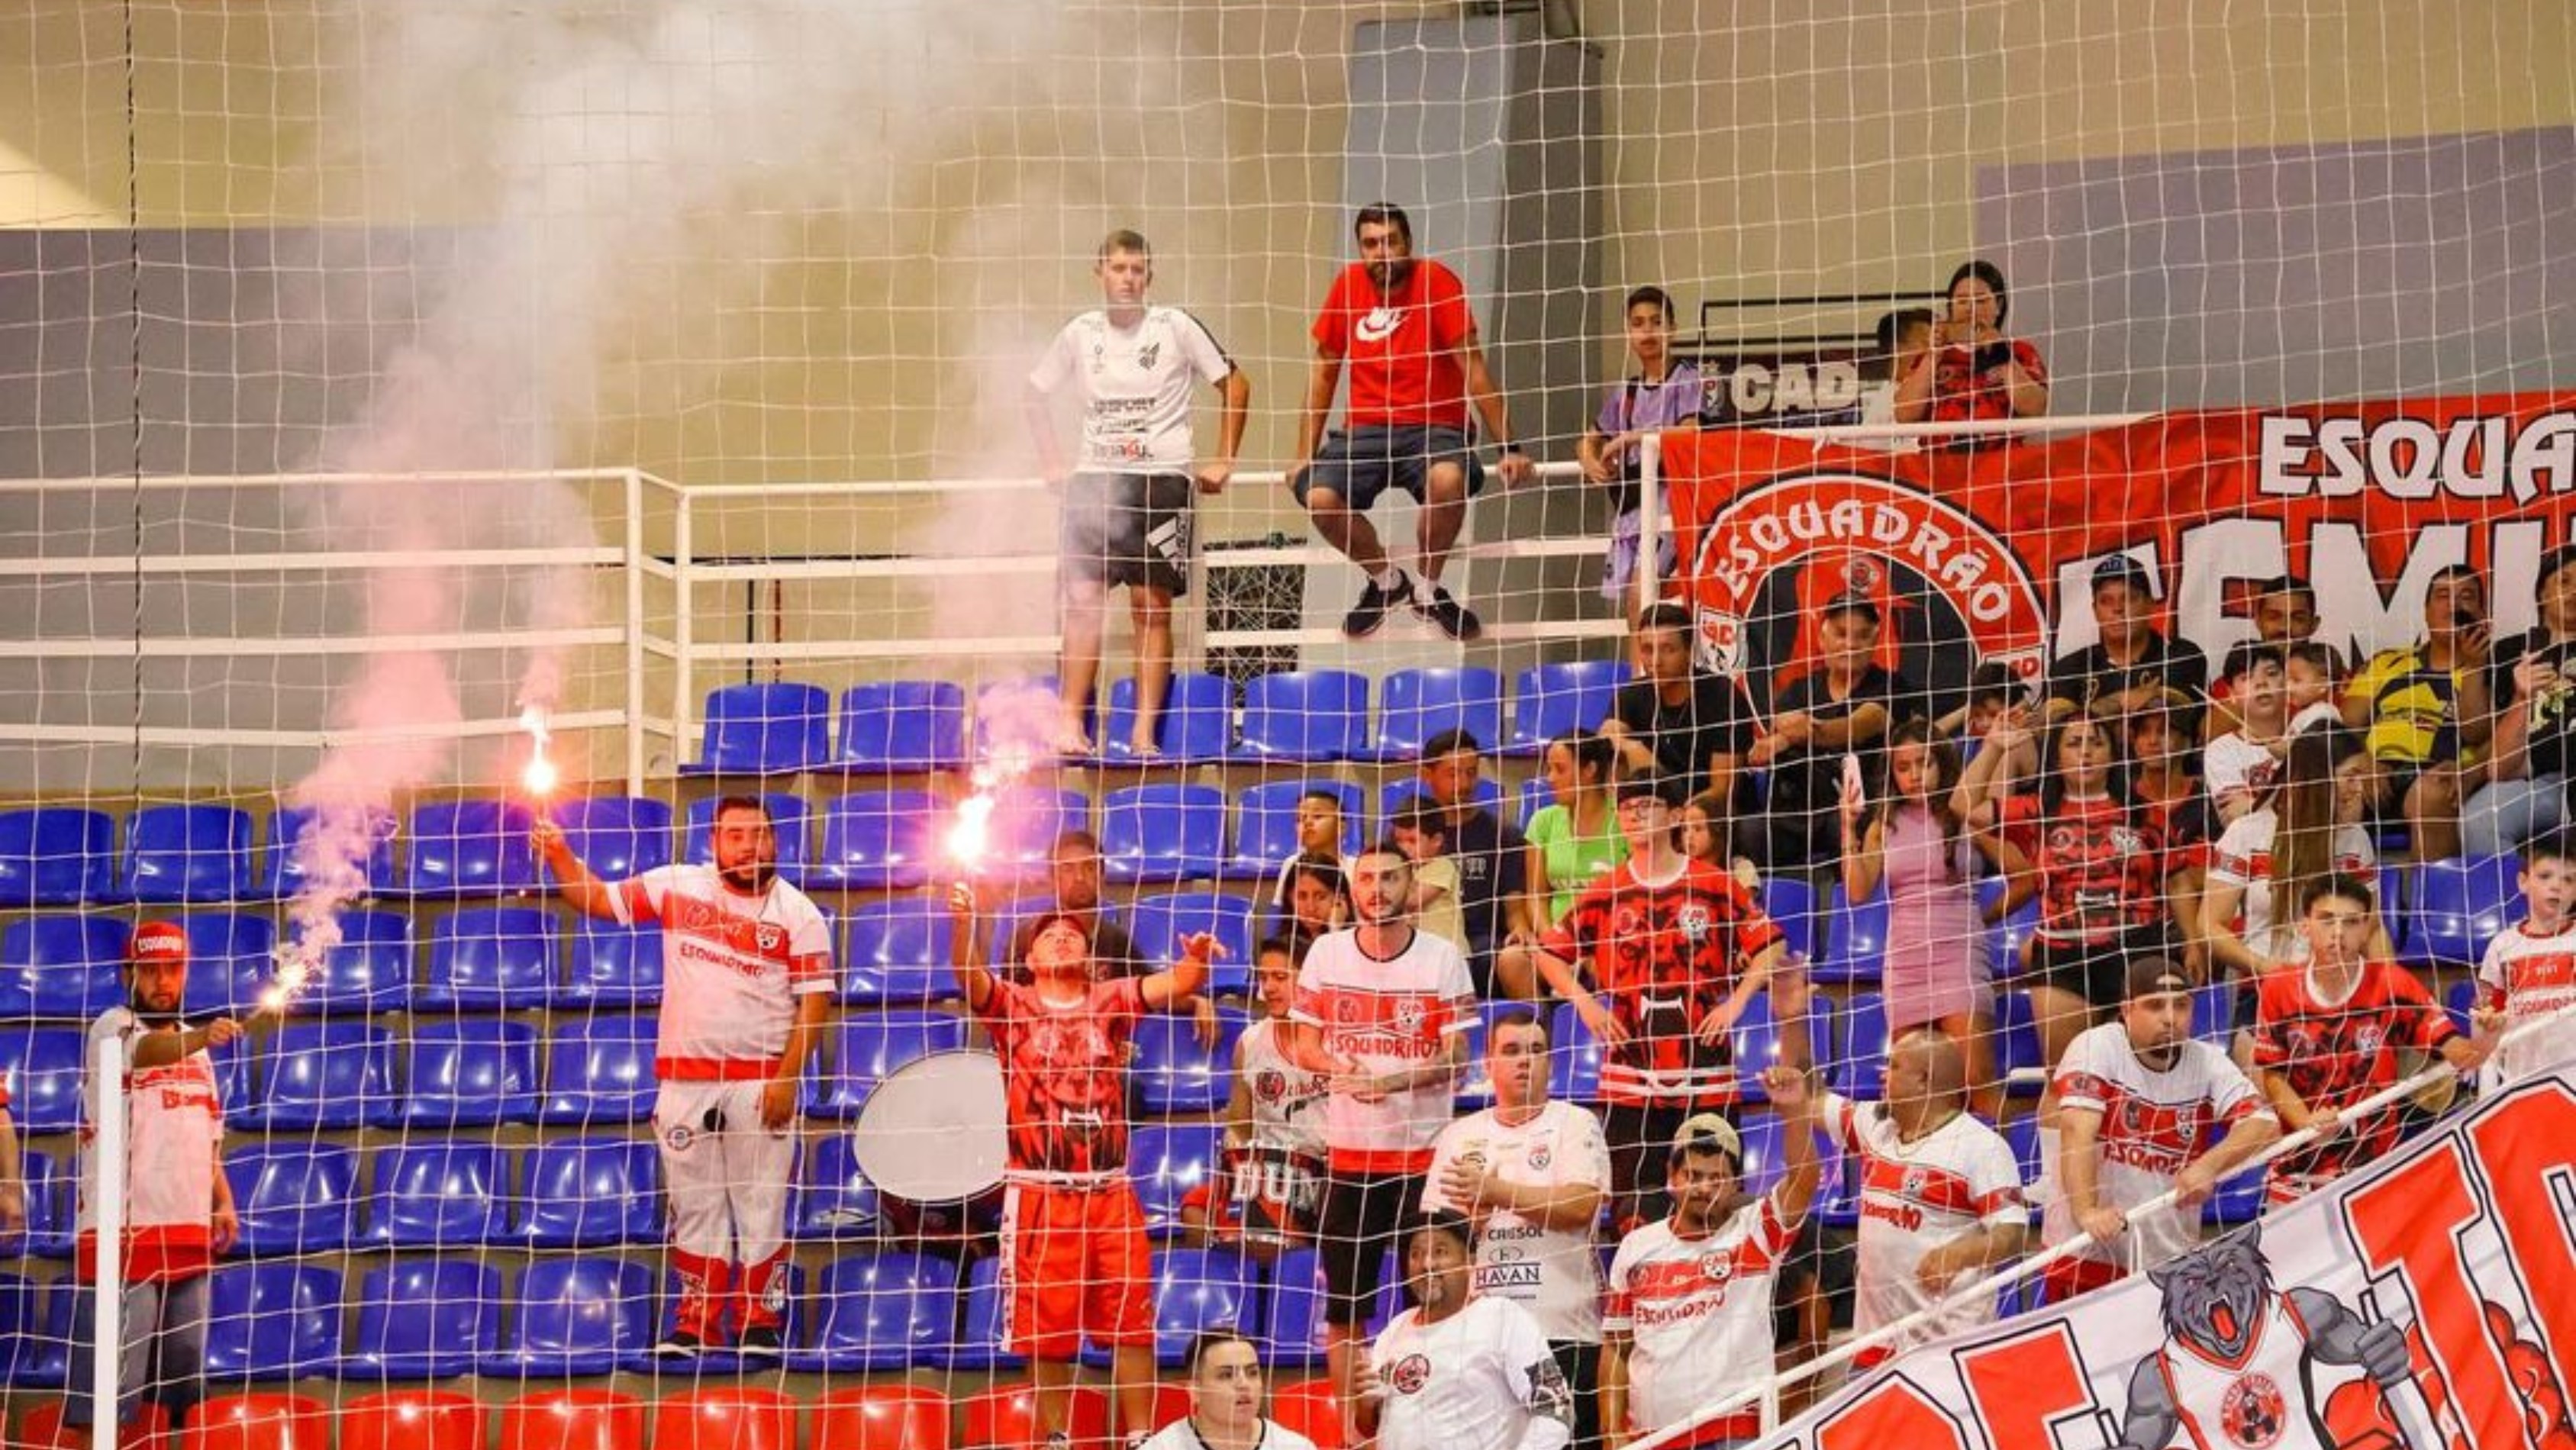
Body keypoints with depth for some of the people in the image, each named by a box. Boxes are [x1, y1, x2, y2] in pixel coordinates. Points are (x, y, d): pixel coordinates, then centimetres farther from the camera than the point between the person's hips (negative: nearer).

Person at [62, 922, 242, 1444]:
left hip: (189, 1236, 7)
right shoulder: (112, 1027, -4)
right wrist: (199, 1039, -49)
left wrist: (223, 1203, 8)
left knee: (180, 1388, 10)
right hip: (122, 1236, -7)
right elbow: (143, 1052, -29)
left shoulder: (194, 1047, 18)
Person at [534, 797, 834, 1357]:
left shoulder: (798, 914, -3)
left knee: (761, 1205, 0)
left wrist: (787, 1077, -14)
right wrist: (561, 857, -6)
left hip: (759, 1082, -3)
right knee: (694, 1206, 7)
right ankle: (696, 1323, 13)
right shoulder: (676, 888, 5)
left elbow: (815, 1000, -6)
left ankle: (759, 1322, 7)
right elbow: (597, 900, 12)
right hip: (684, 1078, 3)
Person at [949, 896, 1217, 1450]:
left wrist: (1196, 961, -28)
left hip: (1110, 1188, 1)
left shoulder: (1109, 1001, 9)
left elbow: (1171, 984, -5)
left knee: (1131, 1321, 2)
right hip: (1038, 1190, -1)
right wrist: (962, 925, -35)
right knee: (1046, 1327, 5)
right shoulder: (1011, 1005, 4)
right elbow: (968, 977, -14)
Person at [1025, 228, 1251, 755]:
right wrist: (1051, 464, 12)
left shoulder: (1175, 327, -2)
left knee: (1151, 604, -3)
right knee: (1082, 600, -4)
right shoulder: (1080, 333, 7)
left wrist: (1223, 461, 1)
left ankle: (1145, 731, 0)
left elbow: (1235, 385, 5)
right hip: (1093, 479, 2)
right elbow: (1036, 394, 20)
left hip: (1162, 479, -2)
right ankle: (1071, 725, -1)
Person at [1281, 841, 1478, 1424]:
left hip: (1424, 1152, -2)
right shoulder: (1326, 953, 4)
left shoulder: (1442, 958, -3)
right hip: (1348, 1151, 2)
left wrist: (1392, 1080, -22)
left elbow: (1457, 1059, -6)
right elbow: (1304, 1044, 6)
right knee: (1344, 1300, 5)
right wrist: (1341, 1070, -16)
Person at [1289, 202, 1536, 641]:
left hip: (1433, 428, -3)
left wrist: (1507, 447, -12)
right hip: (1364, 430, 3)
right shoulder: (1348, 285, 4)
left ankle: (1428, 589, -8)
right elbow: (1324, 372, 13)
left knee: (1448, 480, -37)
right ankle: (1386, 580, 6)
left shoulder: (1436, 280, -7)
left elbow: (1473, 369, -8)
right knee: (1319, 497, -26)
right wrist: (1305, 455, 9)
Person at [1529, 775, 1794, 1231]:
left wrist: (1736, 1002, -6)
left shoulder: (1715, 886, 2)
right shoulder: (1606, 894, 7)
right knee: (1633, 1203, 0)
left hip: (1705, 1077, -1)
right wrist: (1585, 1003, -1)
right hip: (1629, 1078, 1)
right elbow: (1550, 952, 13)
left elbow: (1770, 944, 4)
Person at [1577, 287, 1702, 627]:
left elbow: (1691, 433, -15)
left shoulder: (1688, 379, 0)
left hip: (1668, 498, -7)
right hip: (1628, 505, 7)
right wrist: (1590, 462, 4)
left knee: (1640, 589, -25)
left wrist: (1633, 437, -15)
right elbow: (1589, 440, 27)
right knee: (1629, 600, 2)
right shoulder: (1625, 392, 18)